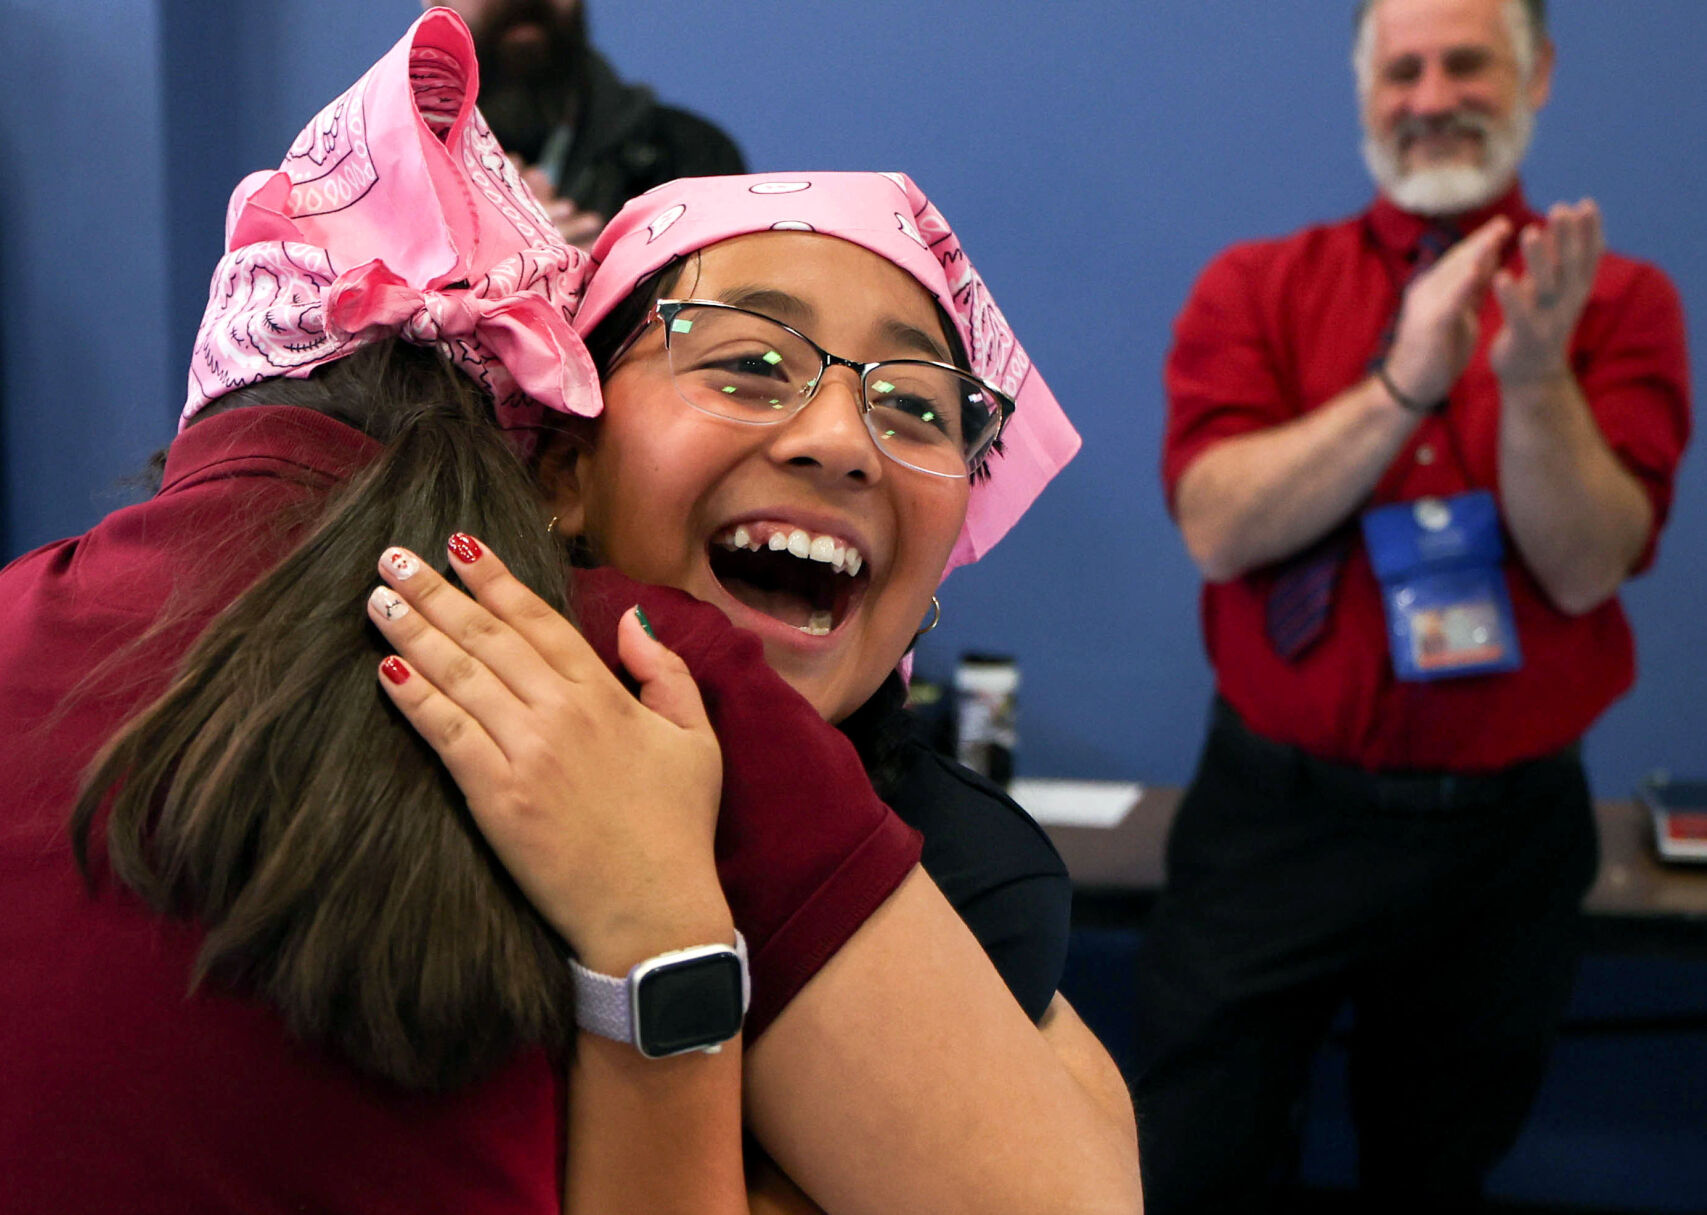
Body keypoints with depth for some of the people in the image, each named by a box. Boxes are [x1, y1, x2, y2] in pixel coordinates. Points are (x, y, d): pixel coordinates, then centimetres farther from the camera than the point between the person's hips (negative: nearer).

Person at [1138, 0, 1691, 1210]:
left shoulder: (1616, 299, -1)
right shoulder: (1256, 285, -1)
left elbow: (1585, 568, -11)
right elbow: (1217, 529, -14)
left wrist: (1535, 376, -26)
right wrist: (1404, 384, -23)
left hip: (1505, 830, 1)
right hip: (1275, 818, -1)